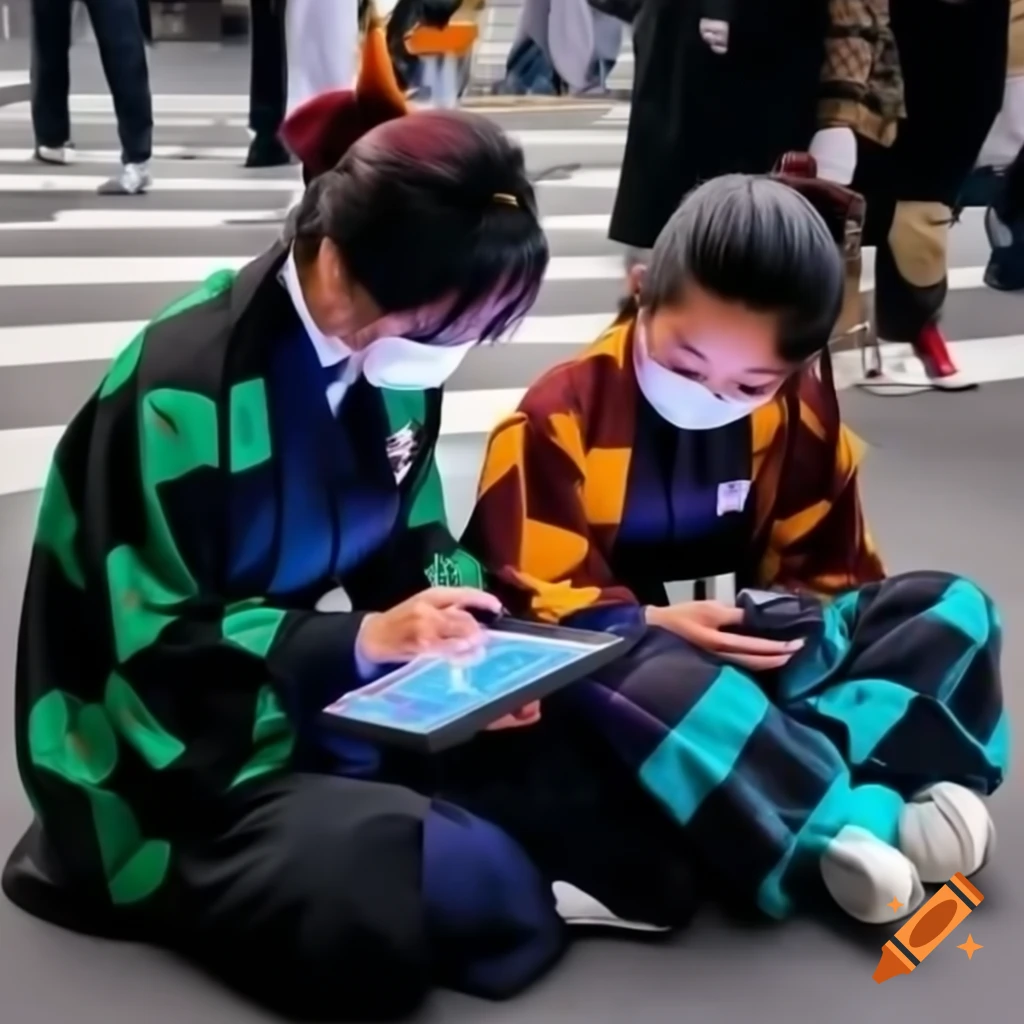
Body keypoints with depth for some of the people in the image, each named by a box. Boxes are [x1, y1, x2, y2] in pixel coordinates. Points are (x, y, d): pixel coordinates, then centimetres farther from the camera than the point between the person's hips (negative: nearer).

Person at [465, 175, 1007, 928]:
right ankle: (857, 827, -36)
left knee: (955, 610, -8)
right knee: (654, 681, -41)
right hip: (609, 664, -5)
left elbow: (826, 570, 5)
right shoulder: (562, 418, -15)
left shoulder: (801, 415, -3)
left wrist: (797, 624, -18)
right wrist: (653, 625, -27)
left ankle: (817, 765, -32)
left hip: (747, 655, 5)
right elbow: (533, 601, -13)